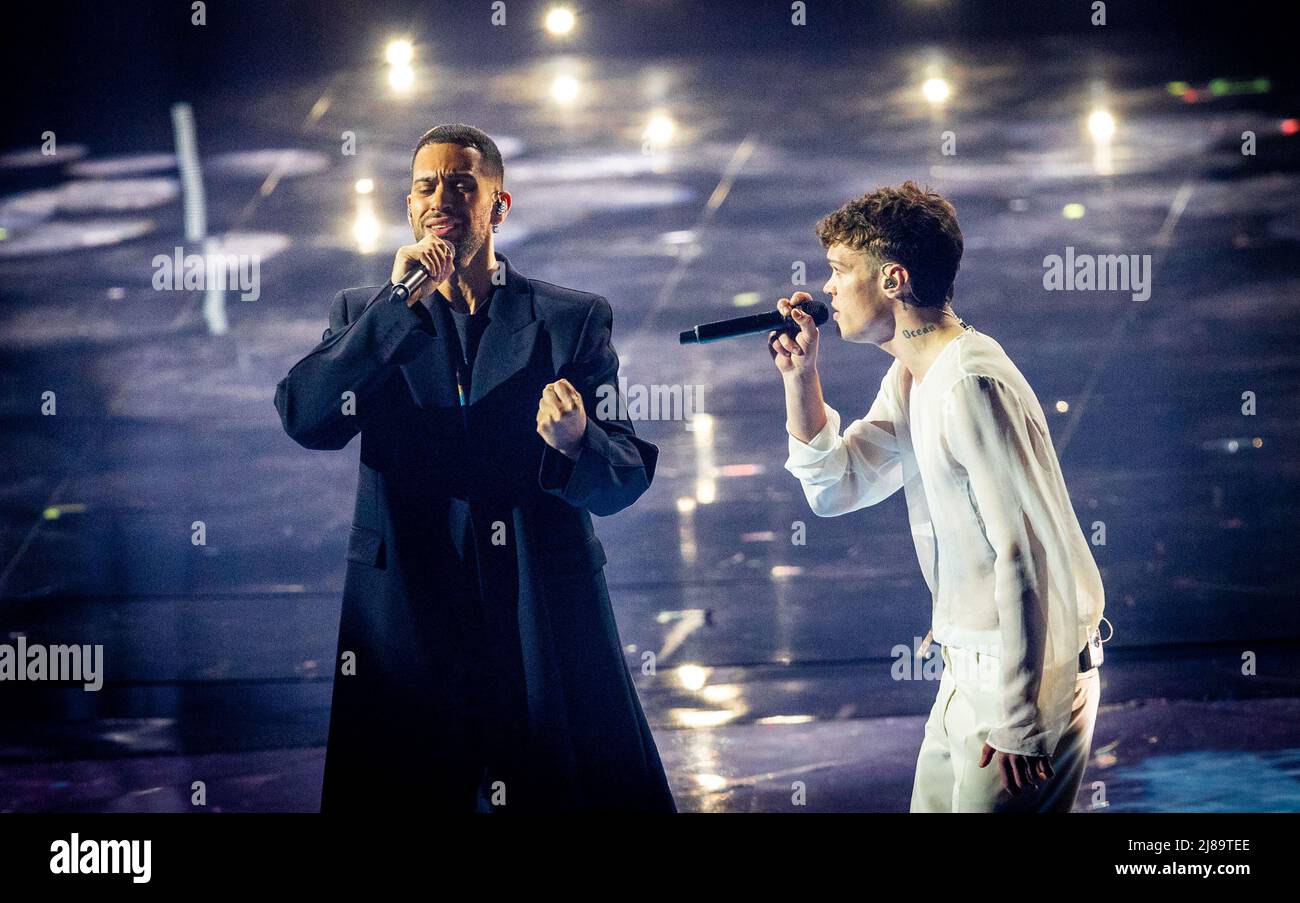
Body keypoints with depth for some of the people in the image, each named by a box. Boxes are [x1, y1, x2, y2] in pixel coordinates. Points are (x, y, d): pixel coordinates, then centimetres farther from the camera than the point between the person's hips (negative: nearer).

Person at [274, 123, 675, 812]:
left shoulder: (574, 319, 6)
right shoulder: (365, 315, 9)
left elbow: (627, 478, 1)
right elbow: (303, 419, -10)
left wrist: (575, 444, -23)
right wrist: (400, 300, -13)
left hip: (548, 620, 0)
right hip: (407, 616, 0)